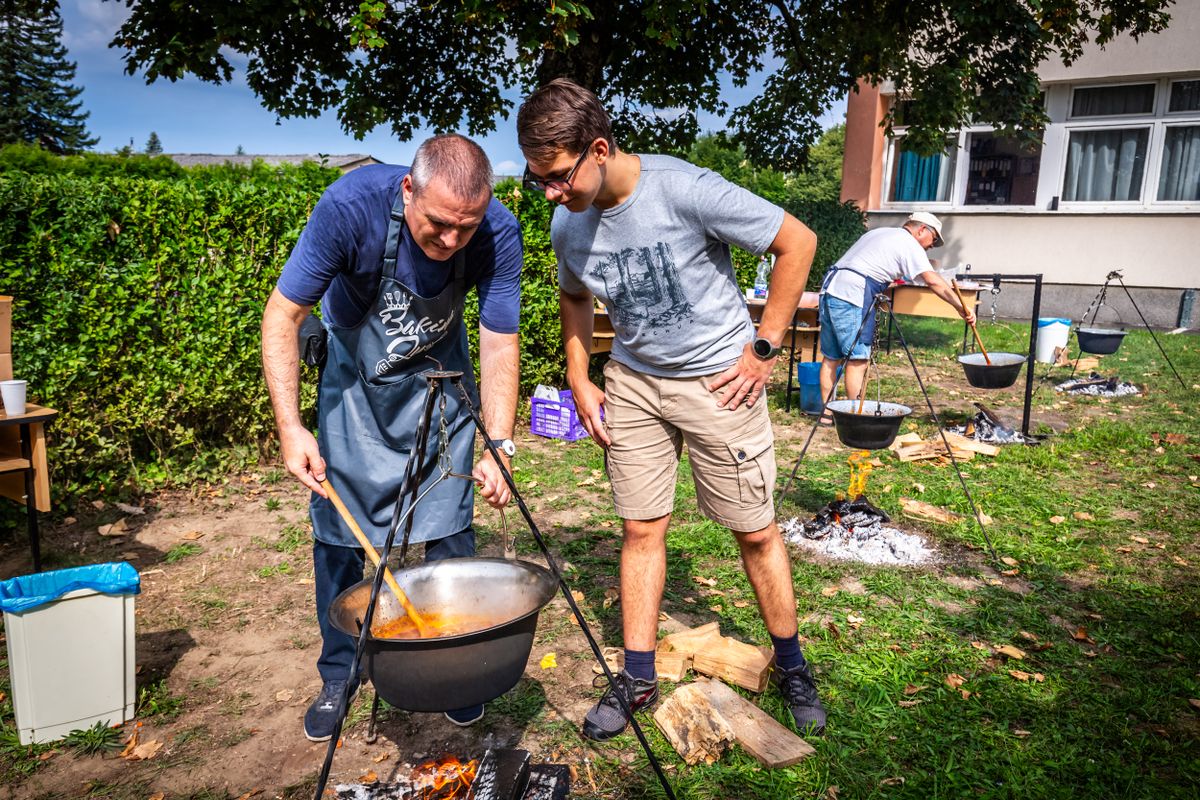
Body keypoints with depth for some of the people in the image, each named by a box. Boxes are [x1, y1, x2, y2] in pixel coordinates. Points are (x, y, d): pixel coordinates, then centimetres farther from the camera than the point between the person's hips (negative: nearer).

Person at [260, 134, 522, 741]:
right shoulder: (352, 204, -32)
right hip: (354, 366, 0)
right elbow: (282, 314, -24)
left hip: (437, 372, 1)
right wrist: (290, 425, -31)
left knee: (448, 526, -3)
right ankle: (339, 675, 19)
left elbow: (499, 346, -19)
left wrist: (498, 447, -30)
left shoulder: (499, 235, -27)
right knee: (339, 529, 1)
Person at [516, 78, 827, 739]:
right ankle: (638, 678, 22)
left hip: (717, 380, -4)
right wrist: (579, 379, 6)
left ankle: (791, 665, 27)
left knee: (755, 531, 5)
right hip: (633, 382, 5)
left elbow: (798, 242, -15)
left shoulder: (686, 191, -24)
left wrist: (764, 347, -13)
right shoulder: (567, 225, -6)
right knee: (641, 529, 7)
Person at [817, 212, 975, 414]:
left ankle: (827, 413, 14)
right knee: (858, 359, -6)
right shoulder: (909, 244, 1)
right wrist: (960, 306, -13)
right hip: (852, 294, -9)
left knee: (831, 357, 10)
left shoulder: (880, 233, 28)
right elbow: (933, 280, -10)